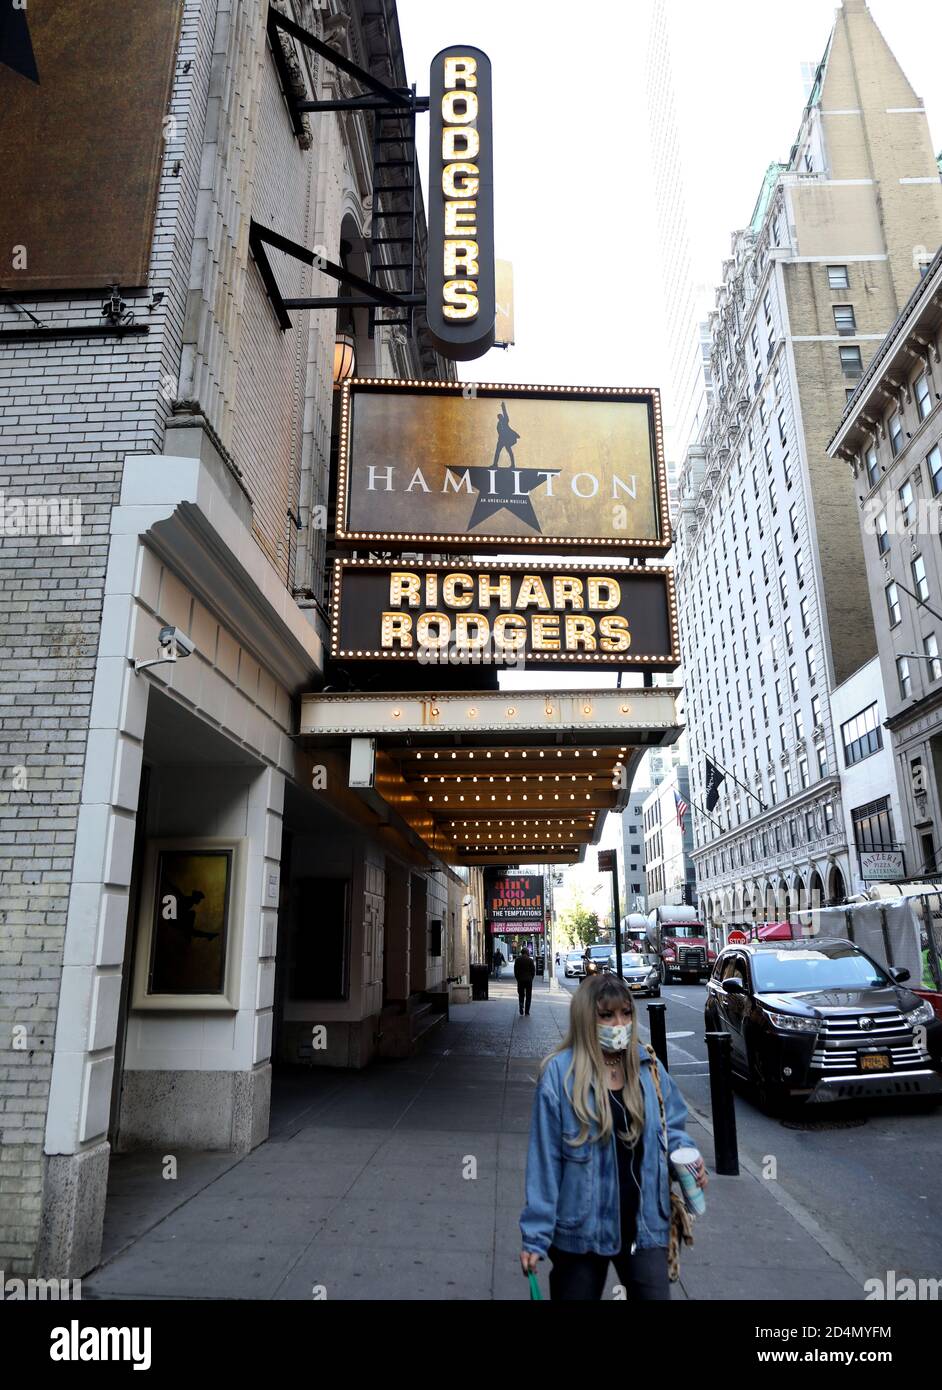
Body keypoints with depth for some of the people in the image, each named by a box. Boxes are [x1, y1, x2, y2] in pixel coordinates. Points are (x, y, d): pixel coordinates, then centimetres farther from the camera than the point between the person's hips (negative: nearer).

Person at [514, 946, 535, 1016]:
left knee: (521, 995, 12)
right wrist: (531, 978, 10)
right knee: (528, 996, 7)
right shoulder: (530, 960, -6)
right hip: (529, 980, -1)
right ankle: (527, 1011, 5)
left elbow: (515, 970, 2)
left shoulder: (517, 960, -1)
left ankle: (521, 1007, -8)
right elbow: (533, 970, -3)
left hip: (520, 980, 1)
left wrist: (517, 978, 10)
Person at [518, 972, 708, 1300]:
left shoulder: (648, 1067, -2)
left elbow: (671, 1125, 12)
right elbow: (545, 1159, -13)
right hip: (580, 1228, -2)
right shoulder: (560, 1073, -15)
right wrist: (536, 1235, -12)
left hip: (644, 1224, 3)